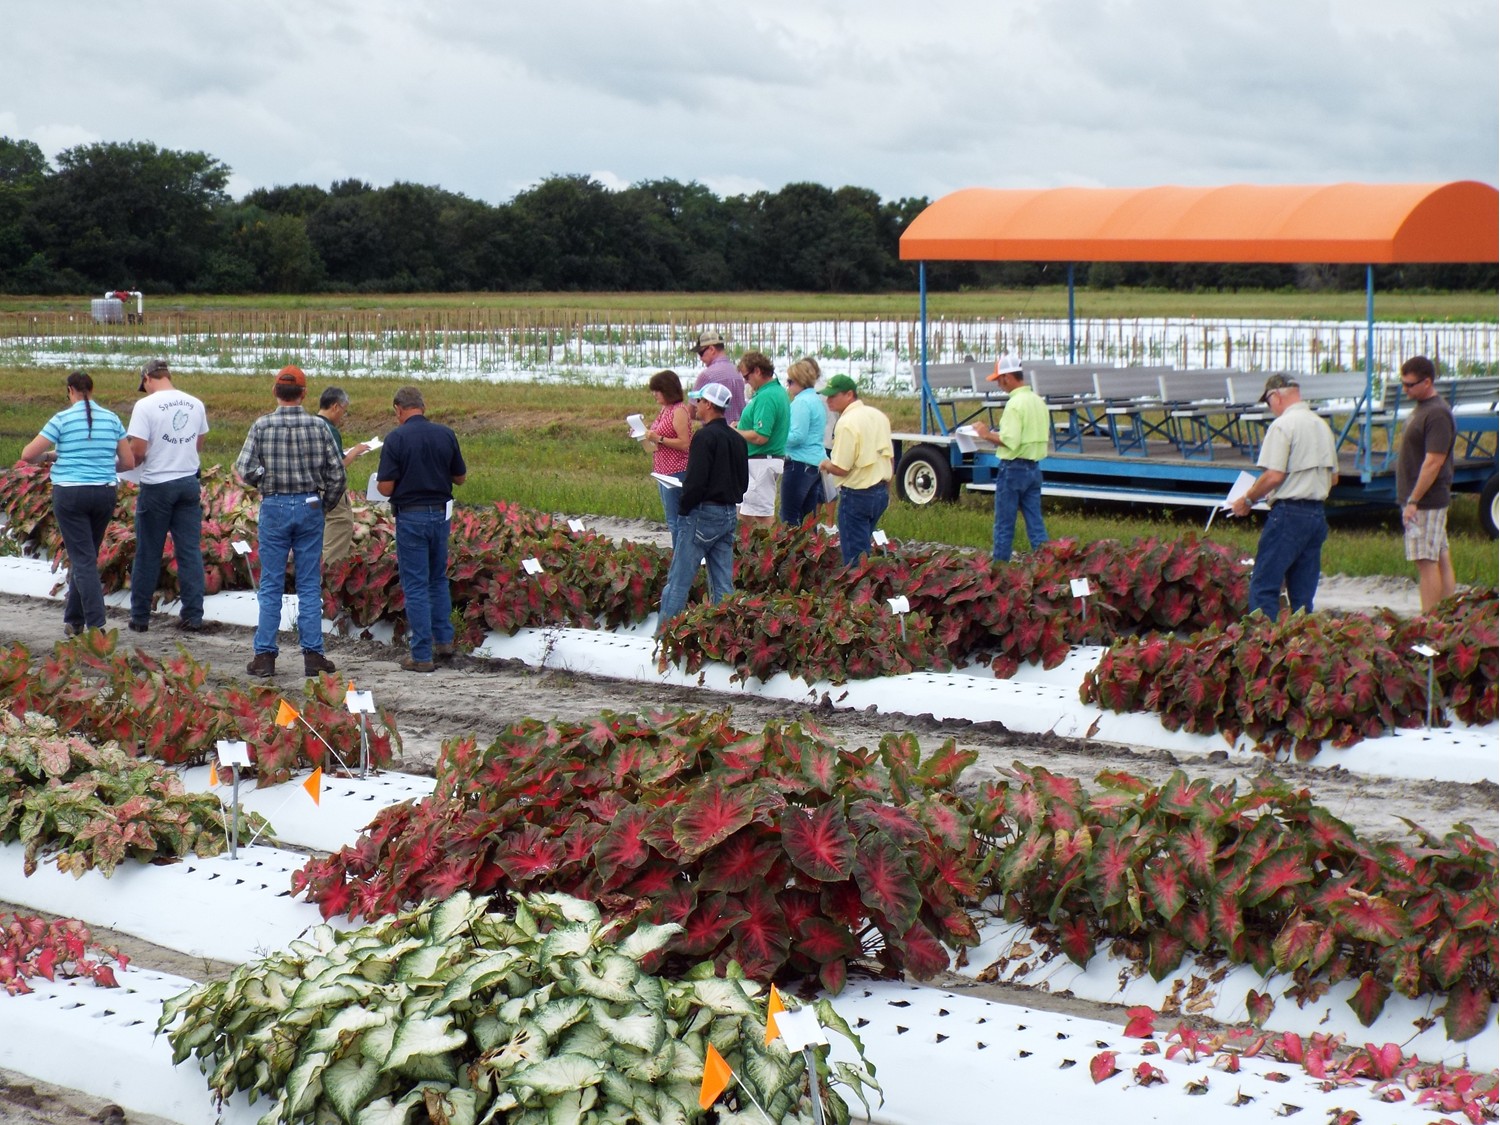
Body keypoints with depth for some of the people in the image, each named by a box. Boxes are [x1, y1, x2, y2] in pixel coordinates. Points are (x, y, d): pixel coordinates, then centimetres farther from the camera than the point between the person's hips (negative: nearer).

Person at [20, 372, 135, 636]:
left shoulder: (62, 419, -6)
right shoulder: (111, 419, 5)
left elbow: (27, 455, -5)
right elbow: (129, 462, 7)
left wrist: (48, 455, 15)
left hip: (70, 494, -4)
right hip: (105, 493, 4)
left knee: (83, 560, -3)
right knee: (87, 557, 17)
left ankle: (96, 627, -12)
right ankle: (74, 620, 27)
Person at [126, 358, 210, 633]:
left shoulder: (146, 405, -12)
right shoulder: (195, 404, 4)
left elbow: (137, 451, -16)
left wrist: (129, 462, 5)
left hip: (157, 486, -4)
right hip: (189, 482, 4)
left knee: (148, 554, 5)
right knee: (190, 551, 7)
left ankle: (140, 617, 13)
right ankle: (193, 616, 6)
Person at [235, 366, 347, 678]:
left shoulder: (262, 426, -6)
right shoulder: (318, 427, -4)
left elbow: (244, 470, -10)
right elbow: (337, 472, -3)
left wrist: (263, 485, 11)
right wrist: (324, 505, 12)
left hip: (274, 508, -1)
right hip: (310, 507, 1)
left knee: (271, 585, 6)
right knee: (310, 585, 6)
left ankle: (264, 655, 6)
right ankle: (312, 654, 6)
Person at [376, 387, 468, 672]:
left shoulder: (396, 438, -13)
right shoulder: (446, 435, -1)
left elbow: (386, 488, -14)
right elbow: (460, 477, 8)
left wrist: (379, 483, 9)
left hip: (411, 517, -4)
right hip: (441, 513, 4)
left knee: (416, 586, 1)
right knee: (439, 579, 21)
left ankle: (422, 656, 2)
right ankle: (444, 640, 24)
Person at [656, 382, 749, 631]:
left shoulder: (705, 436, -14)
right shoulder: (738, 439, 10)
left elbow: (696, 482, -20)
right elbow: (743, 482, 14)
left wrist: (684, 508, -7)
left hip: (703, 514, -8)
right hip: (729, 514, 8)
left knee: (679, 580, -3)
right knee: (723, 583, 9)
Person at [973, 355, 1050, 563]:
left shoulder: (1015, 404, -17)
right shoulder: (1038, 402, 10)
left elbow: (1010, 441, -24)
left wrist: (988, 434, -9)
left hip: (1013, 468, -8)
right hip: (1034, 467, 8)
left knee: (1004, 523, 2)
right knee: (1035, 522, 8)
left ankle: (999, 564, 9)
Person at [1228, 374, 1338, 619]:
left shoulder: (1283, 425, -10)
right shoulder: (1322, 426, 15)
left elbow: (1274, 475, -17)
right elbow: (1334, 477, 20)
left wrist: (1248, 500, -4)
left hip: (1289, 513, -8)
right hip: (1317, 514, 8)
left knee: (1264, 587, -5)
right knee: (1303, 594, 10)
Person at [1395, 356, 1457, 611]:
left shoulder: (1437, 414, -18)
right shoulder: (1422, 408, 14)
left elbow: (1433, 462, -22)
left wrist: (1413, 501, -21)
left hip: (1426, 501, -10)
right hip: (1428, 500, 10)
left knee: (1426, 561, -8)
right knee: (1441, 558, 11)